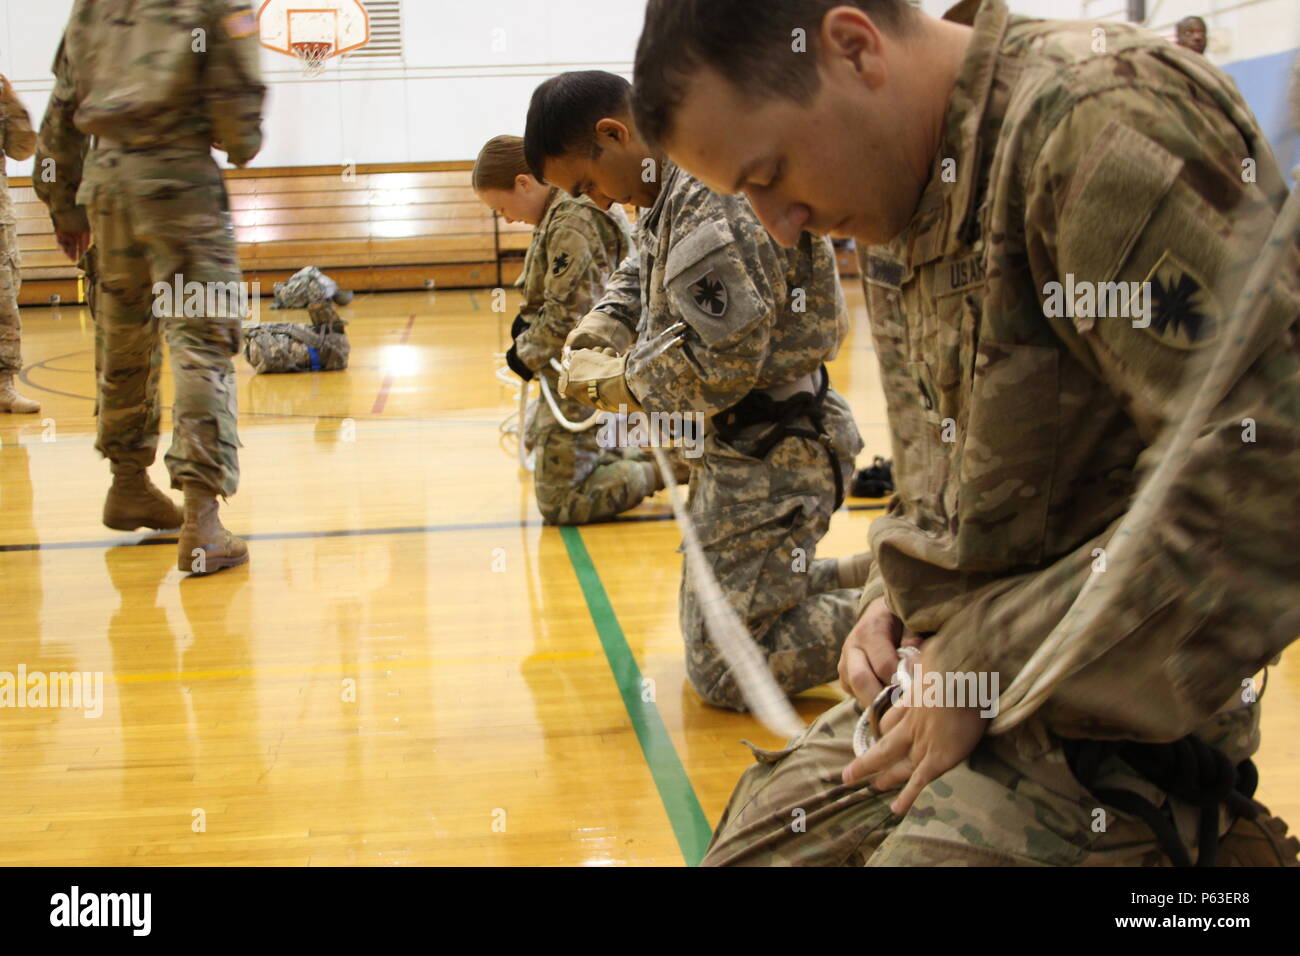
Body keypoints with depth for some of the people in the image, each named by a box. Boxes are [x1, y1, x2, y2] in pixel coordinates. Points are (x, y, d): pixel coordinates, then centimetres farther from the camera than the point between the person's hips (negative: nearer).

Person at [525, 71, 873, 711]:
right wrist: (603, 326, 3)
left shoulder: (713, 202, -25)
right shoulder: (675, 191, 7)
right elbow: (642, 269, 25)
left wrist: (618, 382, -13)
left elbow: (723, 364, -29)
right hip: (738, 443, 11)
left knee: (726, 670, -7)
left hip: (769, 458, -11)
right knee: (710, 622, 25)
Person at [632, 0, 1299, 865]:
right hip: (952, 679, 8)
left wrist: (989, 672, -20)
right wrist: (895, 597, 3)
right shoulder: (899, 203, 7)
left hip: (1099, 726, -8)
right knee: (744, 852, 11)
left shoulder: (1109, 121, -22)